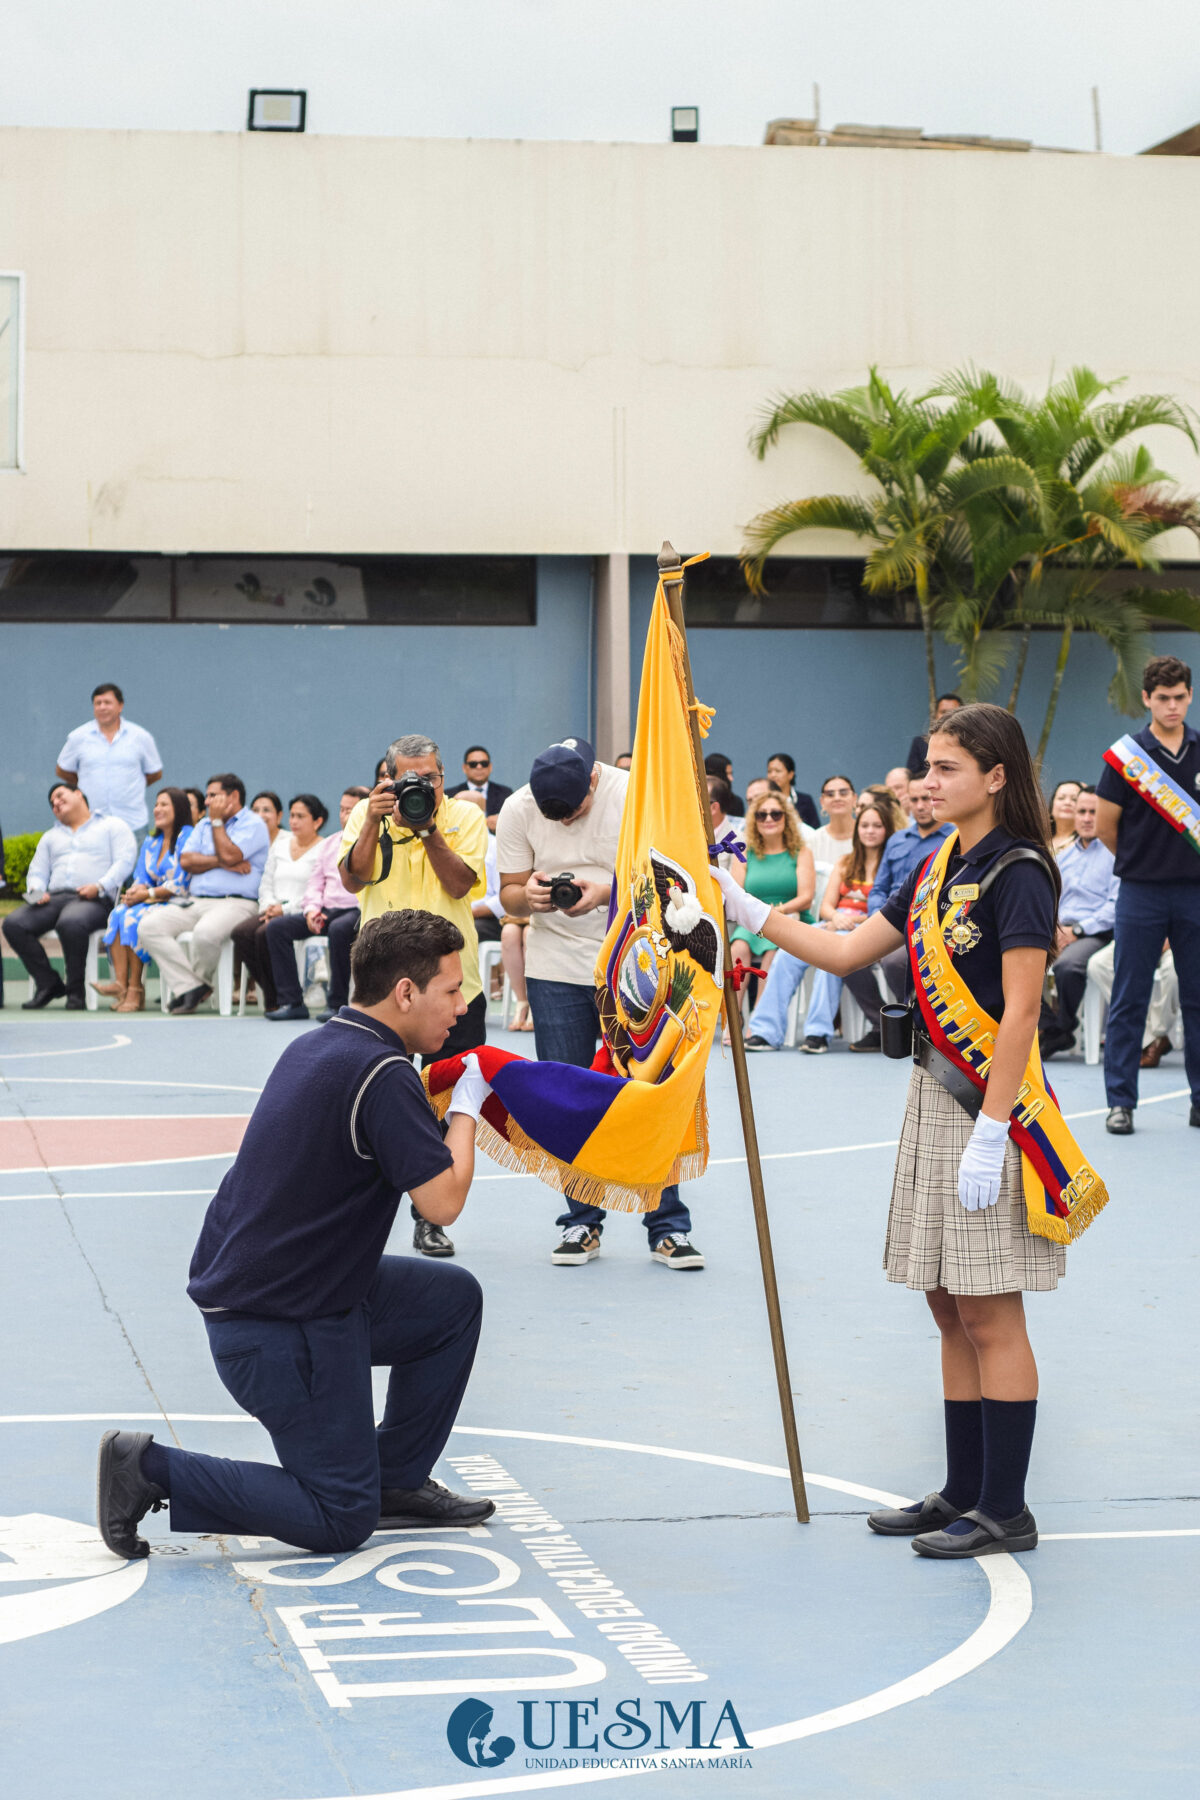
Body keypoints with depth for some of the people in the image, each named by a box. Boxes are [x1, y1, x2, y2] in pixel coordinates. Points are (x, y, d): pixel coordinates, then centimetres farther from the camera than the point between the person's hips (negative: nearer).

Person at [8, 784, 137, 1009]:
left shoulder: (112, 825, 16)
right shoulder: (50, 836, 34)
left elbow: (124, 861, 2)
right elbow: (37, 872, 26)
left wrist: (99, 887, -15)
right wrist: (36, 890, 1)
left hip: (95, 900, -5)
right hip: (55, 897, 5)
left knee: (70, 923, -41)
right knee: (14, 924, -24)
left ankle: (76, 990, -24)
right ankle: (48, 984, -15)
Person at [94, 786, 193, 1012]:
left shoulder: (187, 838, -5)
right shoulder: (150, 842, 21)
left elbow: (181, 884, -13)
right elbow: (140, 878, 17)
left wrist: (148, 894, -16)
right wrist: (136, 890, -7)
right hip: (152, 902, 7)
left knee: (135, 916, -31)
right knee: (118, 913, -22)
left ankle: (135, 989, -28)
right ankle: (121, 982, -34)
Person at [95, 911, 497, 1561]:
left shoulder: (314, 1046, 7)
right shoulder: (380, 1074, -21)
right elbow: (444, 1201, -21)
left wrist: (439, 1101, 15)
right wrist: (466, 1108, -6)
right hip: (280, 1326, -10)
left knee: (455, 1299, 19)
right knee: (341, 1521, -1)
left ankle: (395, 1480, 25)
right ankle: (149, 1469, -2)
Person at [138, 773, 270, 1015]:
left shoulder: (253, 824, 2)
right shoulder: (204, 825, 25)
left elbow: (229, 856, -15)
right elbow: (186, 861, 9)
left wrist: (217, 821, -3)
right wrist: (220, 862, -5)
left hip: (234, 903, -7)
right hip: (194, 902, 7)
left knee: (205, 932, -38)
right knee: (148, 926, -15)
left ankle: (199, 982, -8)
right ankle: (191, 986, -21)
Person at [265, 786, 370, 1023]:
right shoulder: (327, 845, 23)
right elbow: (314, 885, 19)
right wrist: (311, 910, 2)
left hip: (358, 911, -6)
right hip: (326, 910, 6)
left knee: (339, 929, -40)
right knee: (276, 926, -13)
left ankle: (337, 1004, -27)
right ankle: (290, 1001, -16)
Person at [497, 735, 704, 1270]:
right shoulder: (518, 810, -5)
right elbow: (509, 895, 3)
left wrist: (605, 892, -27)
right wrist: (529, 895, -21)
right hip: (556, 970, 2)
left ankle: (667, 1226, 5)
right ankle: (582, 1221, 16)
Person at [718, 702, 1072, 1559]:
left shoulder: (1017, 872, -14)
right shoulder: (937, 869, 12)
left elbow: (1020, 1013, -18)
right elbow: (846, 952, 16)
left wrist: (990, 1134, -22)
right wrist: (747, 912, 10)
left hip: (993, 1104, -8)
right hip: (936, 1095, 9)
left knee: (989, 1314, -3)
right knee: (949, 1309, 12)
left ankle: (1005, 1510, 4)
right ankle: (964, 1491, 20)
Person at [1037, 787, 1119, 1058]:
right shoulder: (1064, 855, 24)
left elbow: (1116, 905, -8)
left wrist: (1077, 930, -15)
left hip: (1095, 933, -6)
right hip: (1058, 931, 6)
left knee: (1067, 964, -38)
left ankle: (1062, 1030, -13)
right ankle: (1047, 1025, -13)